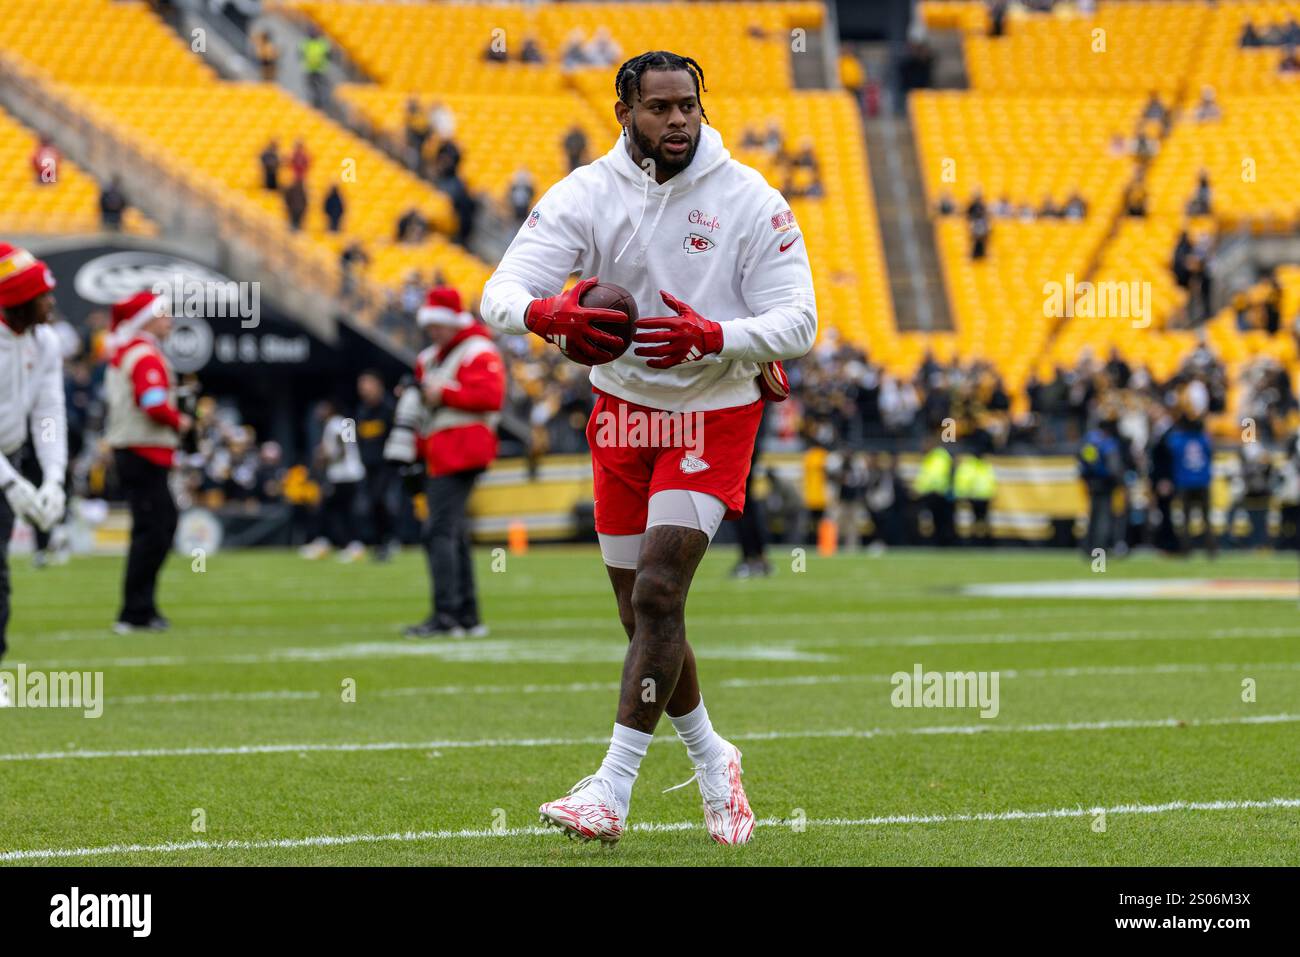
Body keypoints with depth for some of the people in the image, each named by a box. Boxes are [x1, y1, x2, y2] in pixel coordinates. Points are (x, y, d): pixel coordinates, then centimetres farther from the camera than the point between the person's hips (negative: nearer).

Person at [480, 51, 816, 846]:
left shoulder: (750, 200, -13)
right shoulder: (586, 194, -7)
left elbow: (797, 323, -17)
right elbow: (501, 293, -17)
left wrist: (713, 337, -36)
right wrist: (546, 315, -41)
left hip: (714, 413, -4)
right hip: (622, 411, 4)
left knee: (657, 594, -17)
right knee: (644, 615, 9)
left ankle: (612, 792, -17)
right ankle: (711, 758, 32)